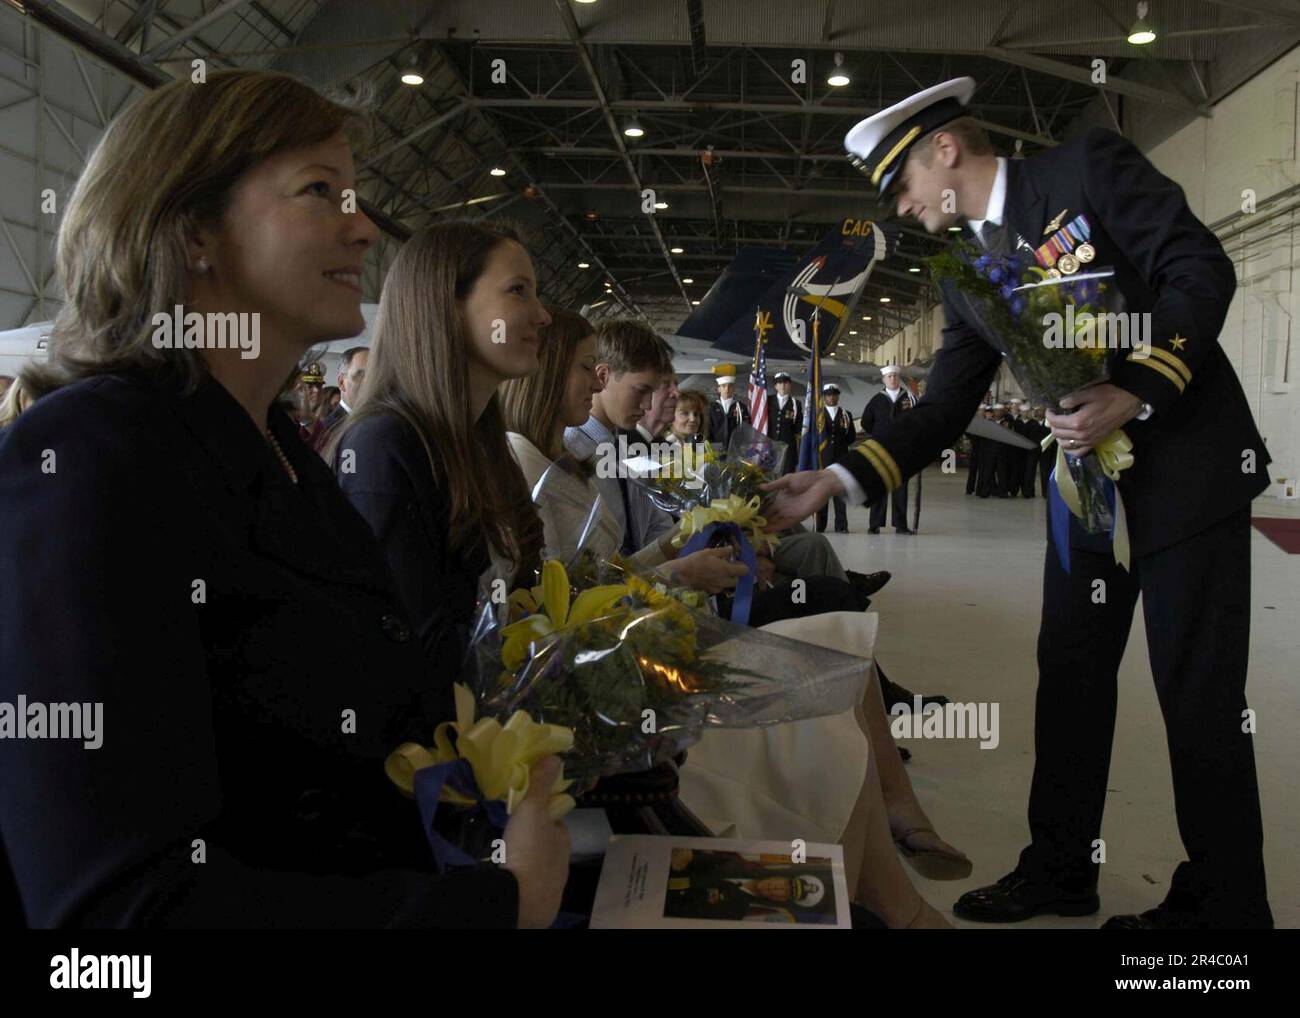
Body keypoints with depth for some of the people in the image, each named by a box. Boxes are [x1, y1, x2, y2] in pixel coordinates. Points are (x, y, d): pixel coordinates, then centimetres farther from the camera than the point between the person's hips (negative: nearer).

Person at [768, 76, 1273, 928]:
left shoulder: (1088, 167, -7)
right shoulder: (967, 276, 9)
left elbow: (1201, 267, -13)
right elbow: (943, 412, 5)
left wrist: (1134, 393, -24)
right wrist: (838, 480, -6)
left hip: (1190, 463, -6)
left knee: (1199, 693, -1)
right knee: (1070, 681, 10)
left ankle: (1223, 901, 15)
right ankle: (1061, 869, 26)